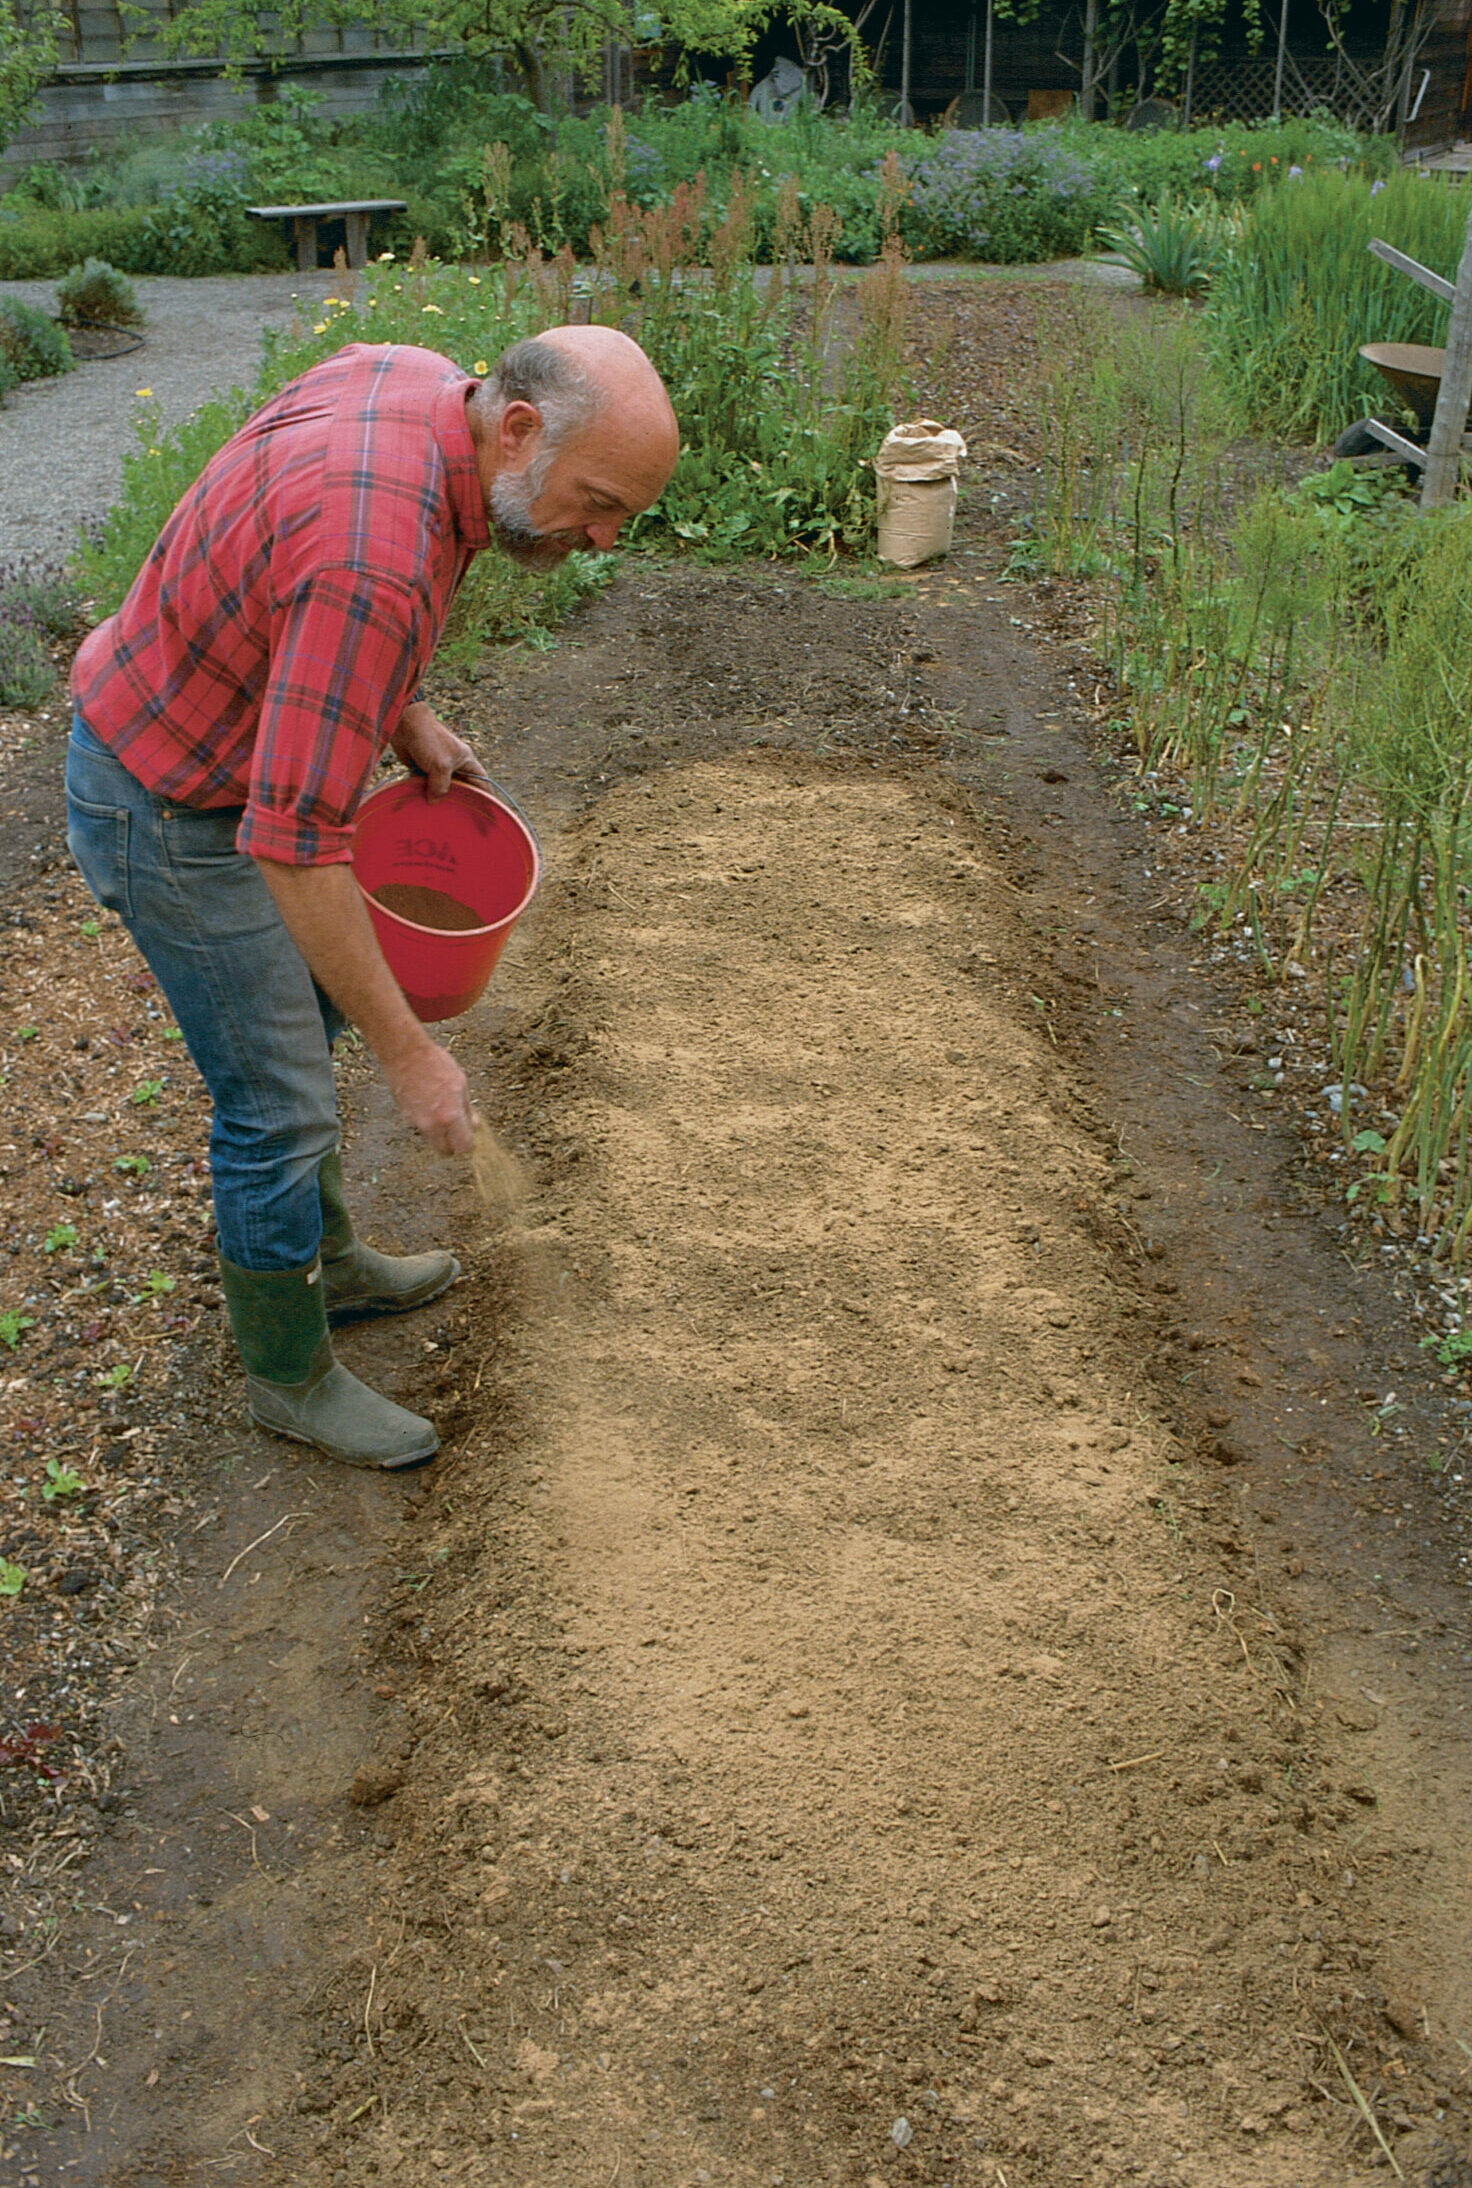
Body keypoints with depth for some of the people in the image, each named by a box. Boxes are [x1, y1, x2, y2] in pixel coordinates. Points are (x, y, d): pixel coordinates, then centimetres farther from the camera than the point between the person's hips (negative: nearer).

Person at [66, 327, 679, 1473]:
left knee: (307, 1022, 22)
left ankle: (326, 1264, 43)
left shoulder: (416, 377, -9)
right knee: (278, 1107, 1)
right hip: (171, 817, -9)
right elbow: (294, 846, -35)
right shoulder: (377, 564, -37)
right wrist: (411, 1054, -28)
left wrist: (402, 710, 3)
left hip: (236, 746, 10)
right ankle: (290, 1373, 22)